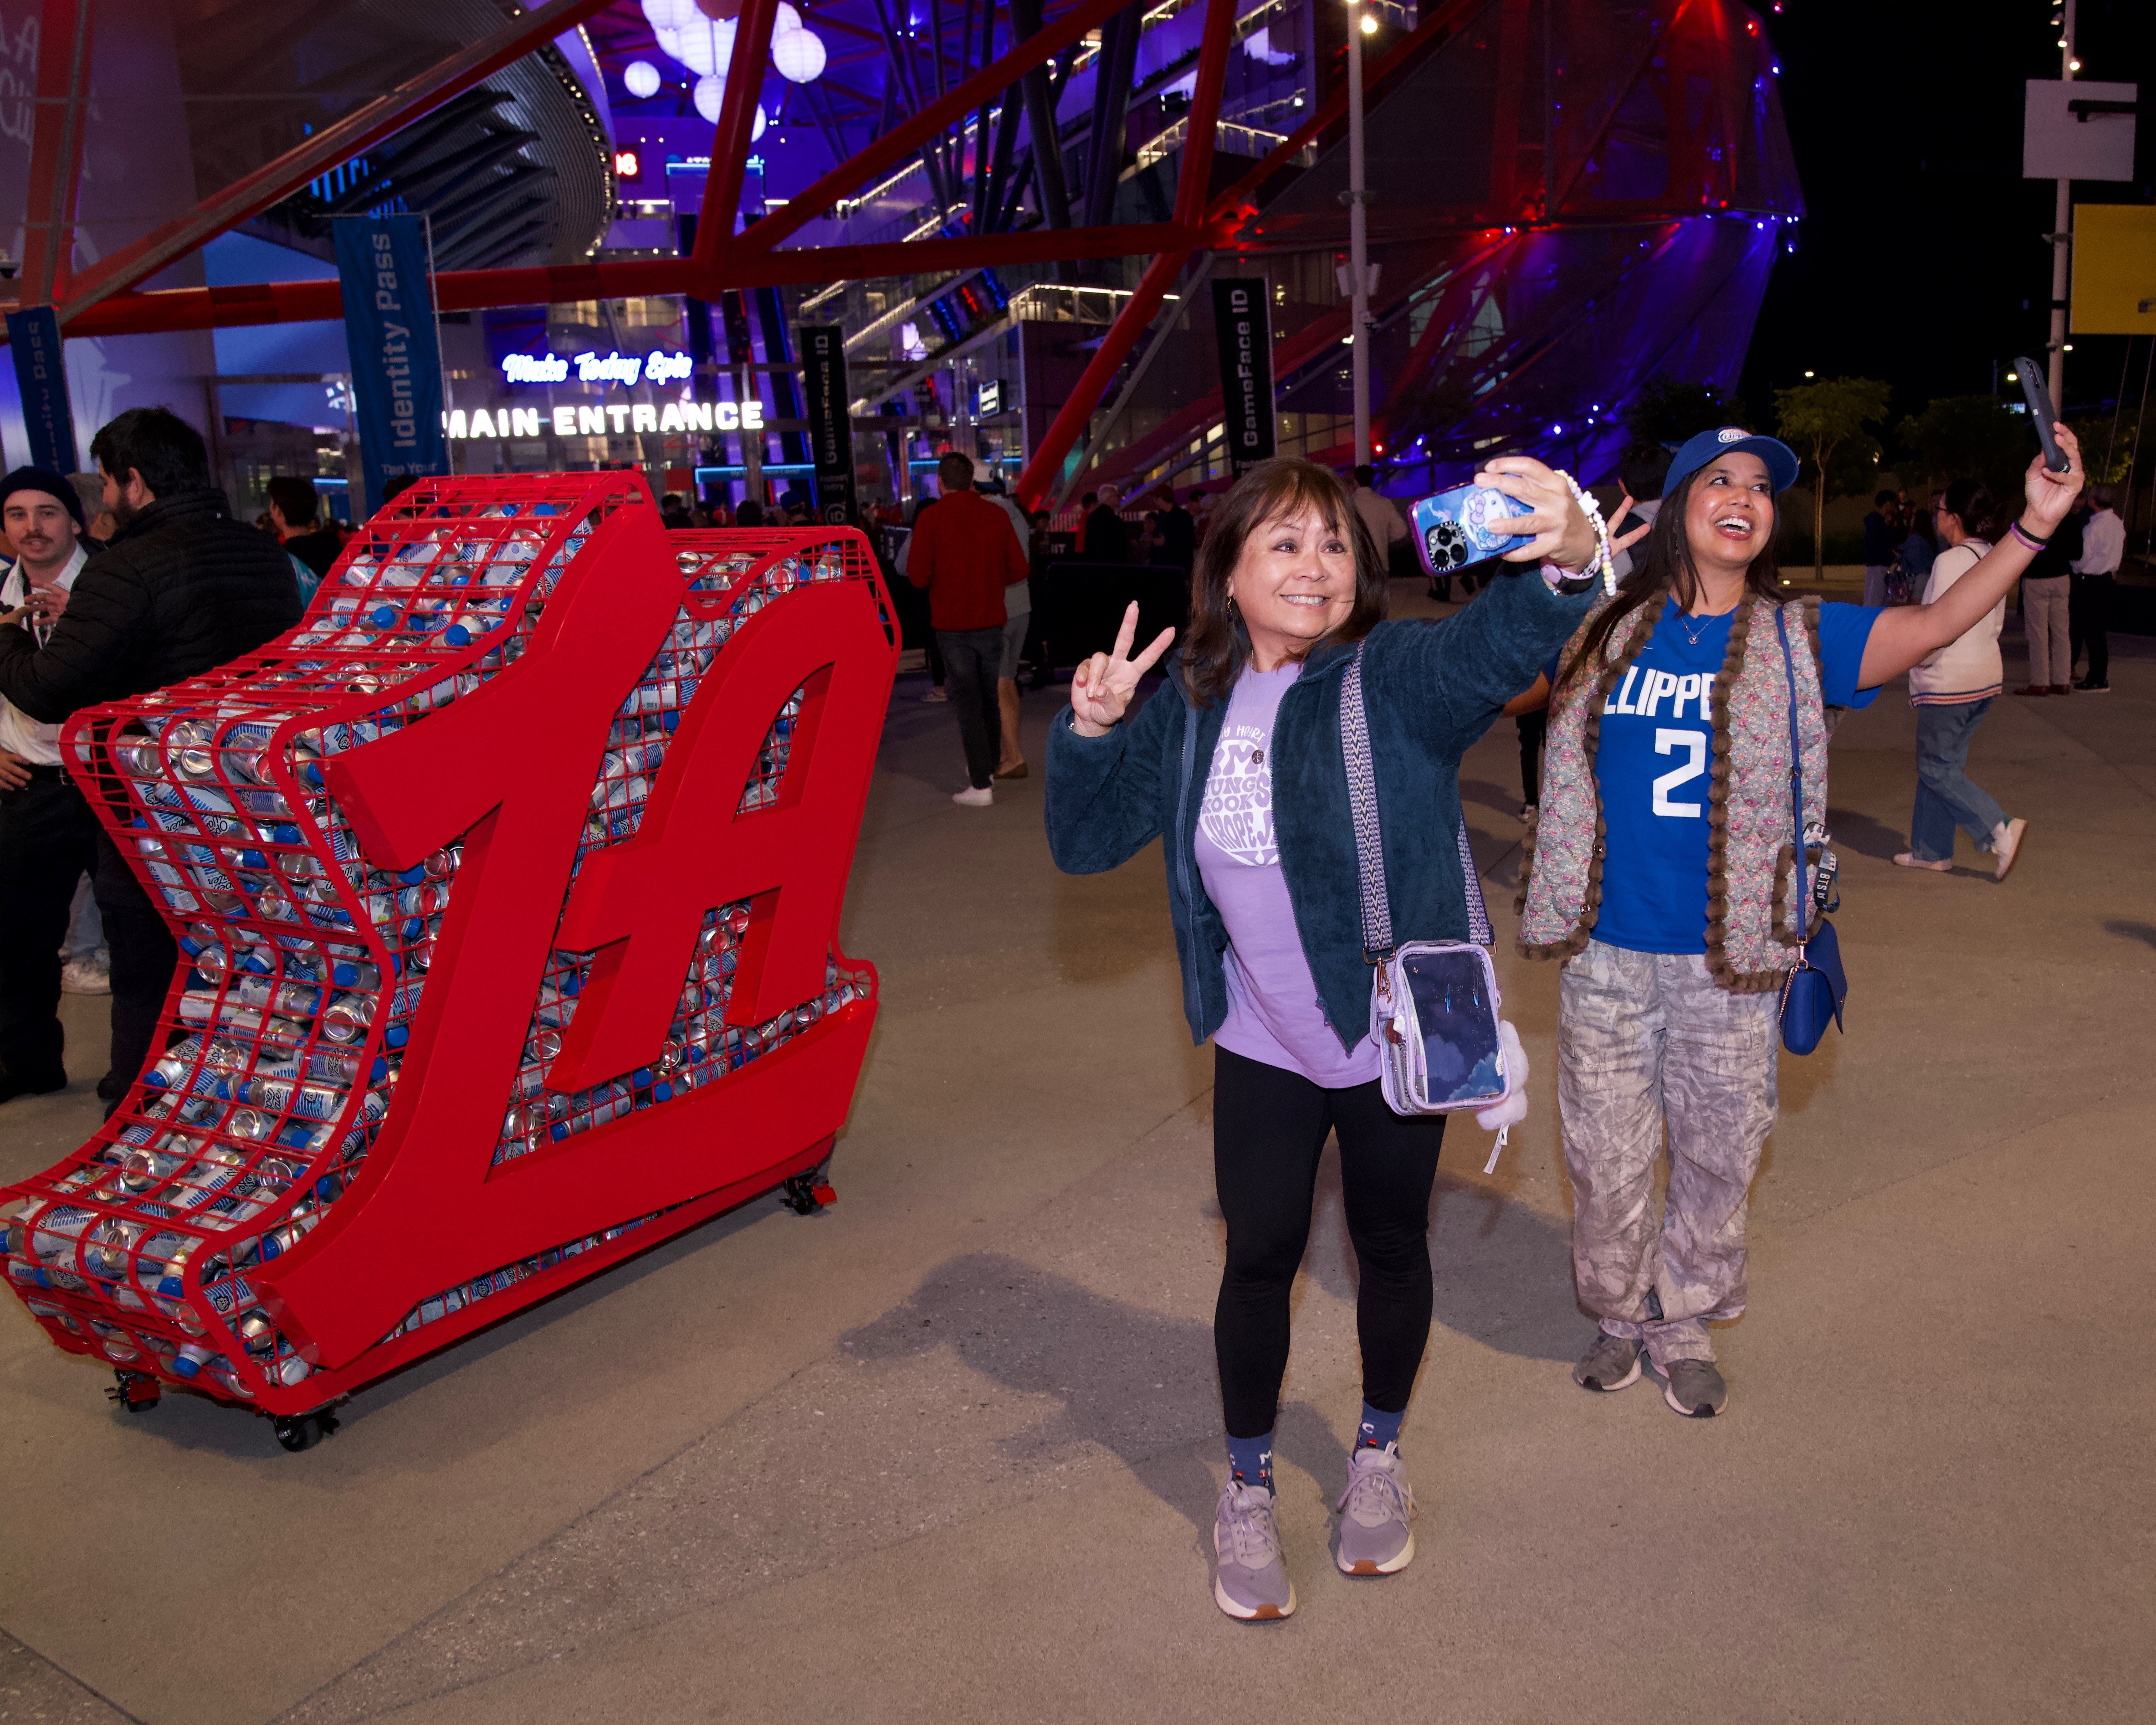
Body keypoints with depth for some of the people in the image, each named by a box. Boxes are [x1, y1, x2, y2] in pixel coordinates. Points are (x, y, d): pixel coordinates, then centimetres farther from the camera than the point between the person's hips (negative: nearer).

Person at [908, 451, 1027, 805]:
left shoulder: (930, 519, -10)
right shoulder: (996, 515, 0)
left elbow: (918, 576, -13)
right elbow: (1018, 569, 0)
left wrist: (945, 575, 8)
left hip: (952, 626, -3)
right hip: (991, 622, 3)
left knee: (968, 703, 1)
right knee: (989, 698, 19)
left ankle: (981, 785, -1)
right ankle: (987, 767, 33)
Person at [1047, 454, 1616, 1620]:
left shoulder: (1398, 675, -16)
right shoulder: (1191, 704, -4)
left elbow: (1495, 647, -38)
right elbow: (1087, 840, -1)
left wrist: (1563, 562, -60)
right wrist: (1091, 729, -19)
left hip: (1395, 1033, -2)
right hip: (1262, 1045, 2)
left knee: (1391, 1247, 16)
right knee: (1259, 1258, 9)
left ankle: (1379, 1454, 43)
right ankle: (1247, 1489, 32)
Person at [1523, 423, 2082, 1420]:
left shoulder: (1795, 640, -1)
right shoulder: (1607, 629, 1)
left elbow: (1933, 627, -12)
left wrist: (2034, 526, -27)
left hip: (1729, 957, 0)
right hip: (1608, 948, 0)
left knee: (1716, 1153, 14)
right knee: (1608, 1157, 11)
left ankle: (1686, 1325, 37)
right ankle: (1620, 1316, 36)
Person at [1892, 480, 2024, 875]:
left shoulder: (1951, 561, -18)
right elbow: (1996, 623, 15)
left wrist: (1920, 660, -4)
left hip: (1949, 681, -9)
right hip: (1986, 675, 9)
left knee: (1936, 769, 1)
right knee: (1943, 764, 16)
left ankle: (2001, 831, -10)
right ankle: (1931, 850, 22)